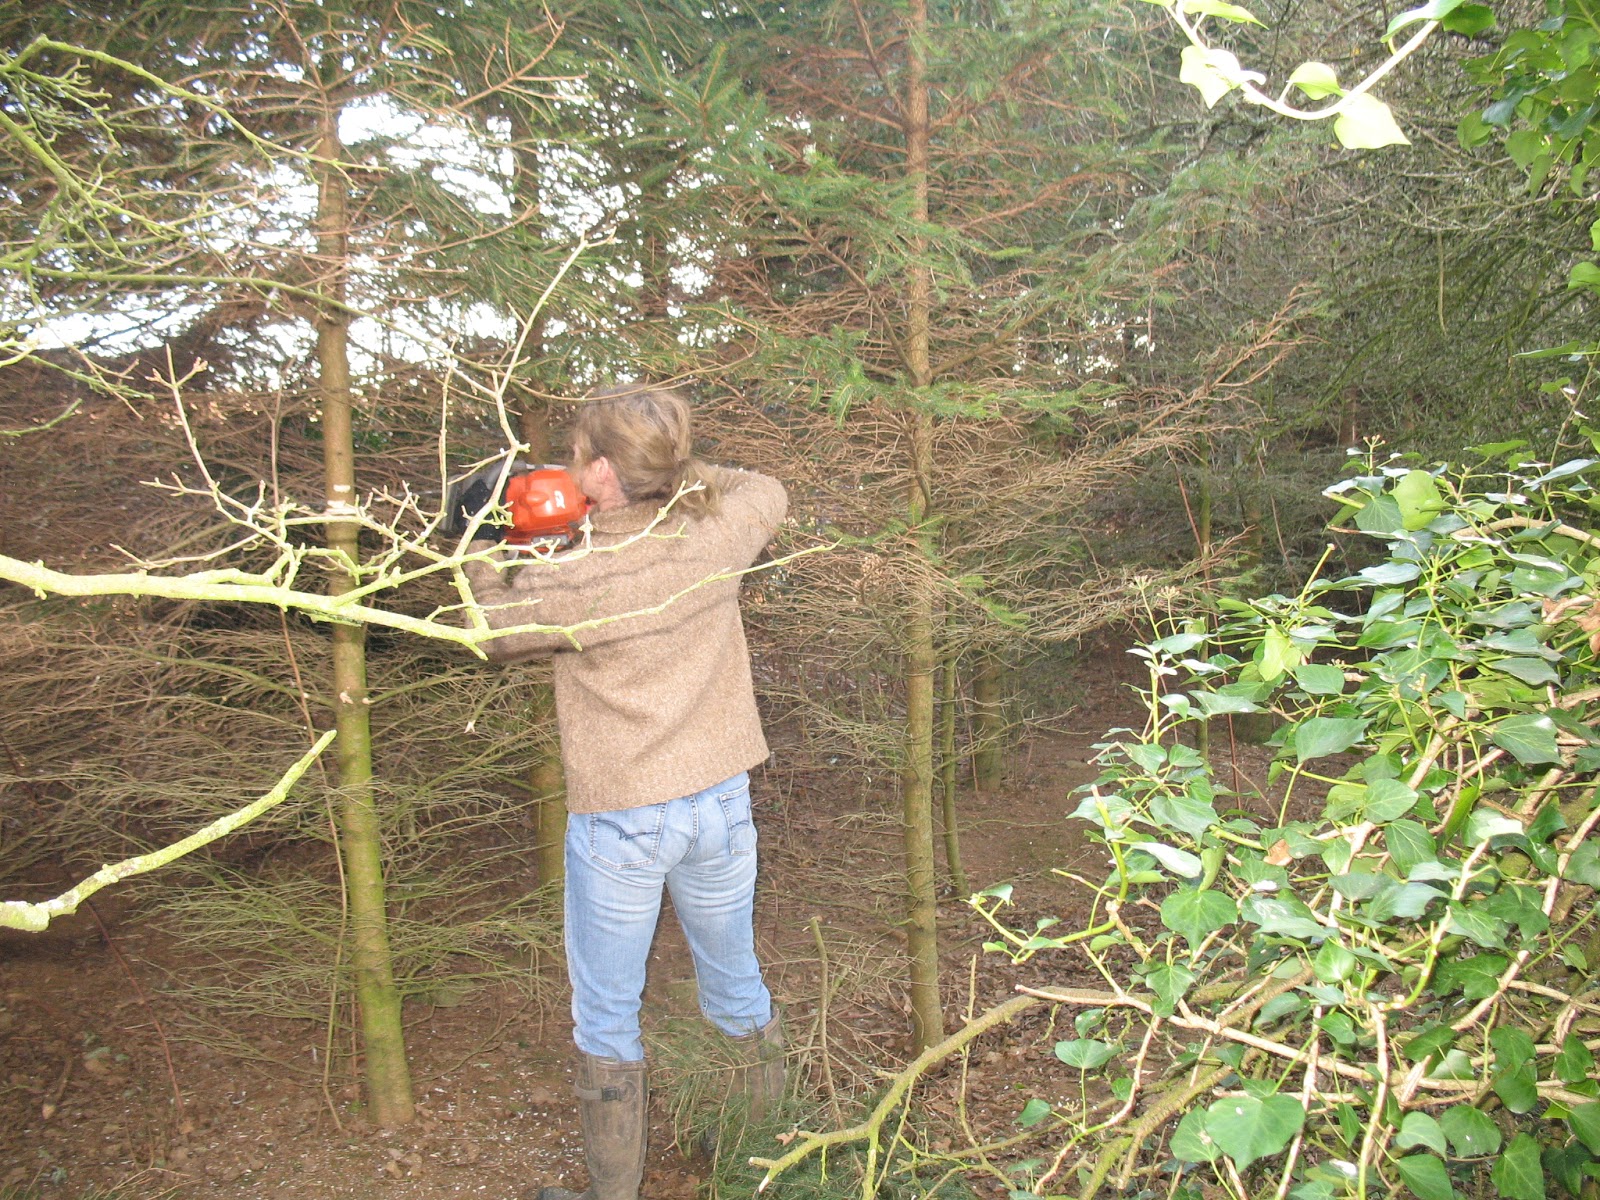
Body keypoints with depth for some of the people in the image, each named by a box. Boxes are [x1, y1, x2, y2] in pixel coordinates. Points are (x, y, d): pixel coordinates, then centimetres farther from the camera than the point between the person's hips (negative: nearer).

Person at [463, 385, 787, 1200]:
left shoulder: (573, 582, -19)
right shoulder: (713, 539, -8)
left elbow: (491, 631, 2)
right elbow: (767, 492, 16)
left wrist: (479, 550, 15)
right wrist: (676, 474, 9)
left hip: (619, 823, -5)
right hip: (722, 804, 5)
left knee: (605, 1024, 15)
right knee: (737, 990, 24)